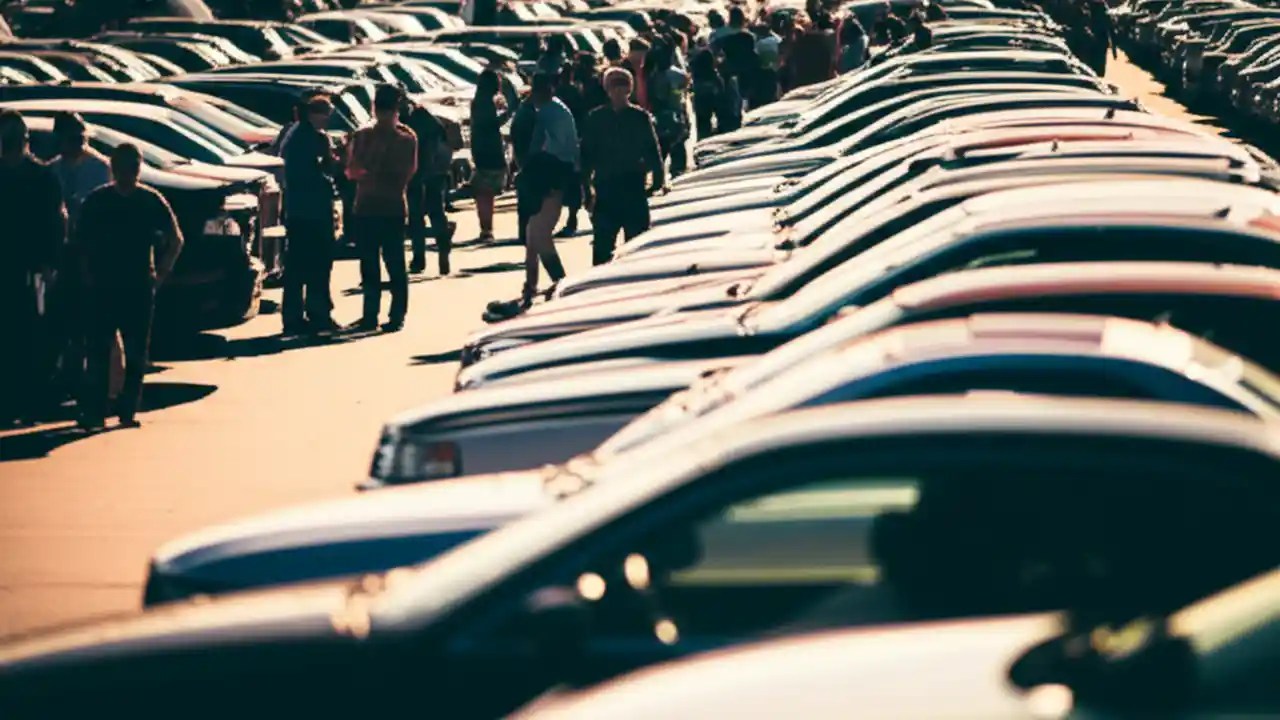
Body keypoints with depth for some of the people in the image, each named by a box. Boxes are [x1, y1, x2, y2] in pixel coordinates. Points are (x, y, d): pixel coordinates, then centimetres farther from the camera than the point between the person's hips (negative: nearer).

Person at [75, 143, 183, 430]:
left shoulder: (152, 201, 1)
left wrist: (160, 273, 4)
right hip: (102, 287, -1)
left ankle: (128, 411, 9)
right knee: (98, 352, -5)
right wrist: (88, 275, 0)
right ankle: (93, 412, -4)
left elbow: (175, 240, 10)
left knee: (136, 354, 3)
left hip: (140, 288, 1)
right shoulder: (96, 201, 1)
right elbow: (80, 242, 9)